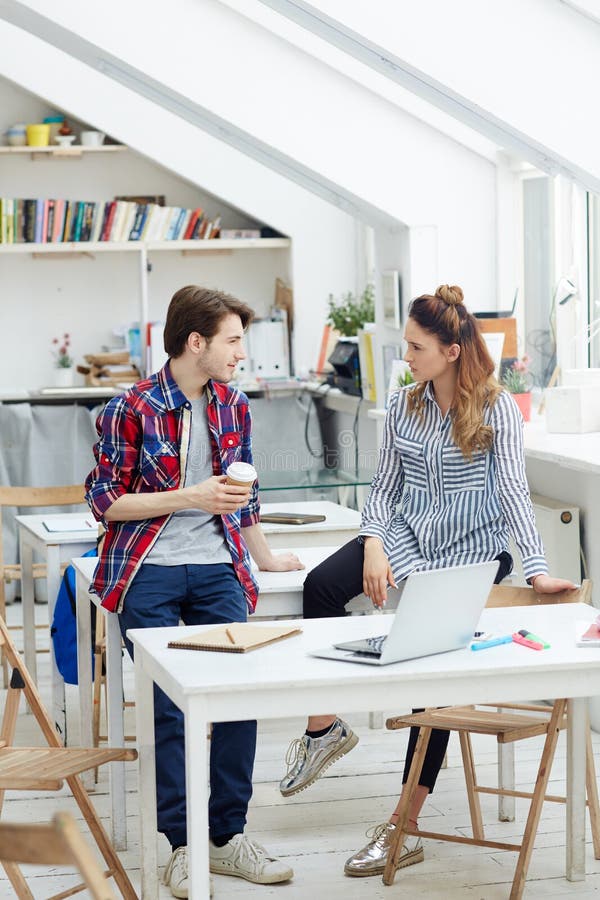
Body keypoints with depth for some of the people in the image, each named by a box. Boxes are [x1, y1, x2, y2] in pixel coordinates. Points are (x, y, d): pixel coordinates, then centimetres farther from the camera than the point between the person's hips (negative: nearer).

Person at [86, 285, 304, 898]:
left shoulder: (232, 407, 10)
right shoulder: (131, 410, -7)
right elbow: (105, 500, -8)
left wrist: (264, 556, 32)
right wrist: (189, 497, -15)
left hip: (216, 570, 4)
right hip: (148, 573, -4)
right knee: (169, 705, -8)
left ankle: (229, 836, 5)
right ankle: (182, 844, 2)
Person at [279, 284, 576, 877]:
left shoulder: (496, 409, -8)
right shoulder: (404, 408, 6)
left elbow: (512, 491, -16)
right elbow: (384, 489, 7)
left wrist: (536, 570, -26)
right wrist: (374, 545, -11)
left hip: (472, 555, -4)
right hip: (407, 538, 4)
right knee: (321, 586, -24)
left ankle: (404, 827, -7)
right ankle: (323, 726, -10)